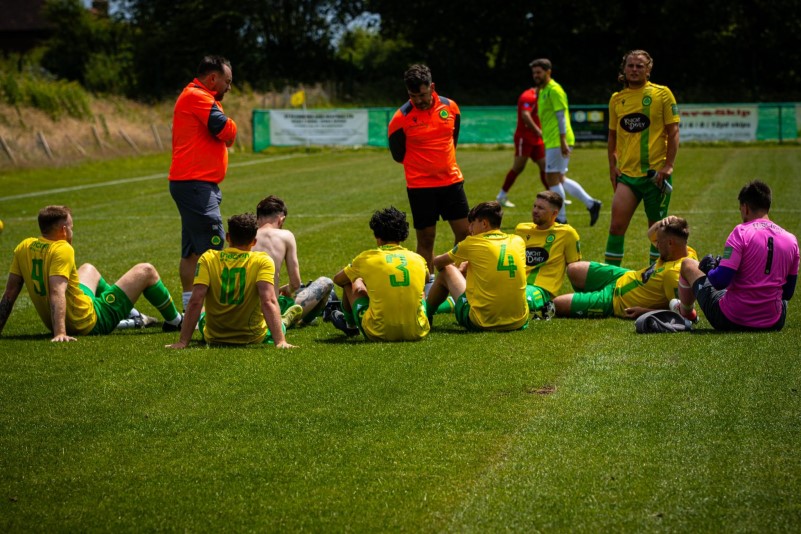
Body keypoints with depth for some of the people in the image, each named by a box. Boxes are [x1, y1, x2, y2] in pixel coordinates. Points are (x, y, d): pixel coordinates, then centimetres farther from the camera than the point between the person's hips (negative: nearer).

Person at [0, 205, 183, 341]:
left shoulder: (24, 247, -5)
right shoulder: (62, 250, -24)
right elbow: (57, 293, -35)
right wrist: (60, 333, -42)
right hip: (89, 323, -8)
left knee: (88, 269, 36)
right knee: (145, 271, 5)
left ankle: (131, 315, 50)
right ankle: (174, 321, 30)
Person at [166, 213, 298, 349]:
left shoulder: (207, 259, -13)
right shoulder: (263, 261, -16)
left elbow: (195, 302, -18)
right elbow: (268, 302, -27)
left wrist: (183, 342, -17)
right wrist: (280, 341, -30)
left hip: (213, 338, 2)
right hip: (254, 338, -2)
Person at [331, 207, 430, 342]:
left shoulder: (367, 258, -1)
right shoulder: (418, 259, 6)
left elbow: (337, 280, 18)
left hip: (379, 334, -2)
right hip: (416, 333, 2)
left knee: (352, 284, 23)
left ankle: (350, 325, 49)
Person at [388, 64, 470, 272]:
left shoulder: (450, 107, -1)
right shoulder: (401, 118, -12)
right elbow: (398, 155, 1)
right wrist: (422, 165, 8)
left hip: (452, 180, 4)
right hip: (420, 186, -3)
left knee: (464, 232, 4)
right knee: (426, 239, 2)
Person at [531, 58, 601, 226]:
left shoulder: (554, 90, -11)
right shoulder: (542, 91, 19)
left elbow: (561, 116, -17)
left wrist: (563, 141, -22)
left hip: (557, 141, -10)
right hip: (551, 141, 10)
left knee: (552, 178, -7)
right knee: (559, 179, 12)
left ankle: (560, 218, -2)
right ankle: (590, 203, 16)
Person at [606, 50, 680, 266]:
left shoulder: (662, 94, -1)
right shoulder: (617, 99, 10)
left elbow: (673, 131, -3)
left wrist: (668, 165, -11)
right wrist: (612, 165, 8)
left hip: (656, 173, -2)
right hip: (627, 174, 2)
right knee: (617, 225, -8)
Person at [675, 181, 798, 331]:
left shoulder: (741, 232, -13)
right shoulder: (791, 240, 1)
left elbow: (720, 281, -19)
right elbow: (788, 293, 8)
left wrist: (709, 269, 4)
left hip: (730, 321, -4)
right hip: (773, 323, 4)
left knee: (688, 264, 20)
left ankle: (685, 312, 46)